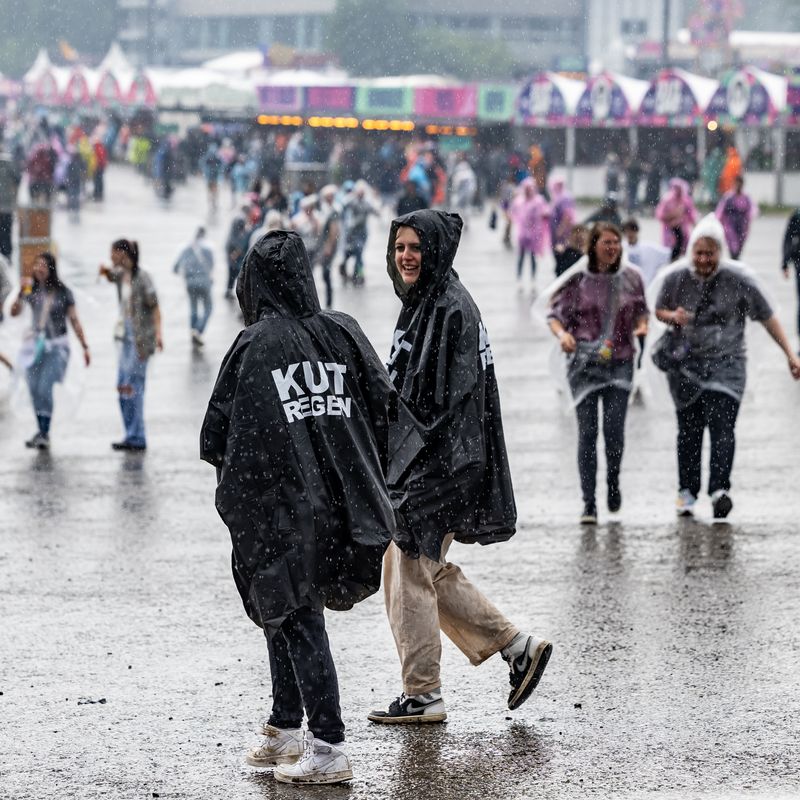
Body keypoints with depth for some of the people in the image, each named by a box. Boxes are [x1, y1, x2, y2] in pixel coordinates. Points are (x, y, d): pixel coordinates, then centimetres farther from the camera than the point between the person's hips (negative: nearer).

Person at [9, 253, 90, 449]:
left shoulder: (62, 292, -3)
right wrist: (21, 293, -21)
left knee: (45, 388, -15)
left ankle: (45, 434, -13)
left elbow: (74, 320, 1)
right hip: (36, 344, 4)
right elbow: (14, 312, -6)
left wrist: (85, 347, 0)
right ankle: (41, 431, 18)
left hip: (56, 346, -4)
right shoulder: (31, 289, 2)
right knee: (34, 390, 5)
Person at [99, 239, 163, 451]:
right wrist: (105, 270, 9)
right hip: (127, 336, 9)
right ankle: (133, 437, 12)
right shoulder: (121, 274, 9)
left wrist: (158, 333, -23)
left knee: (132, 387, -10)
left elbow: (155, 307, -13)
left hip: (141, 338, -9)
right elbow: (110, 276, 32)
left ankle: (136, 439, -7)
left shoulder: (142, 278, -14)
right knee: (123, 387, 8)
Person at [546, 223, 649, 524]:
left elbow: (641, 310, 18)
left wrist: (642, 326, -4)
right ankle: (588, 503, 1)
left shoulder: (630, 278, 5)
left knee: (614, 429, -10)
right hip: (584, 363, -1)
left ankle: (613, 481, 20)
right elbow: (555, 314, 2)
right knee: (587, 432, -4)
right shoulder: (577, 280, -1)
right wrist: (562, 333, -18)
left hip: (620, 363, 1)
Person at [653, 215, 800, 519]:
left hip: (726, 364, -2)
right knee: (689, 430, 6)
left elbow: (767, 317, -2)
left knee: (722, 426, -16)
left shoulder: (739, 279, -10)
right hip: (686, 365, 2)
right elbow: (659, 310, 11)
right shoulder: (676, 277, -5)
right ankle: (687, 490, 17)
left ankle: (719, 489, -27)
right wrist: (673, 316, -13)